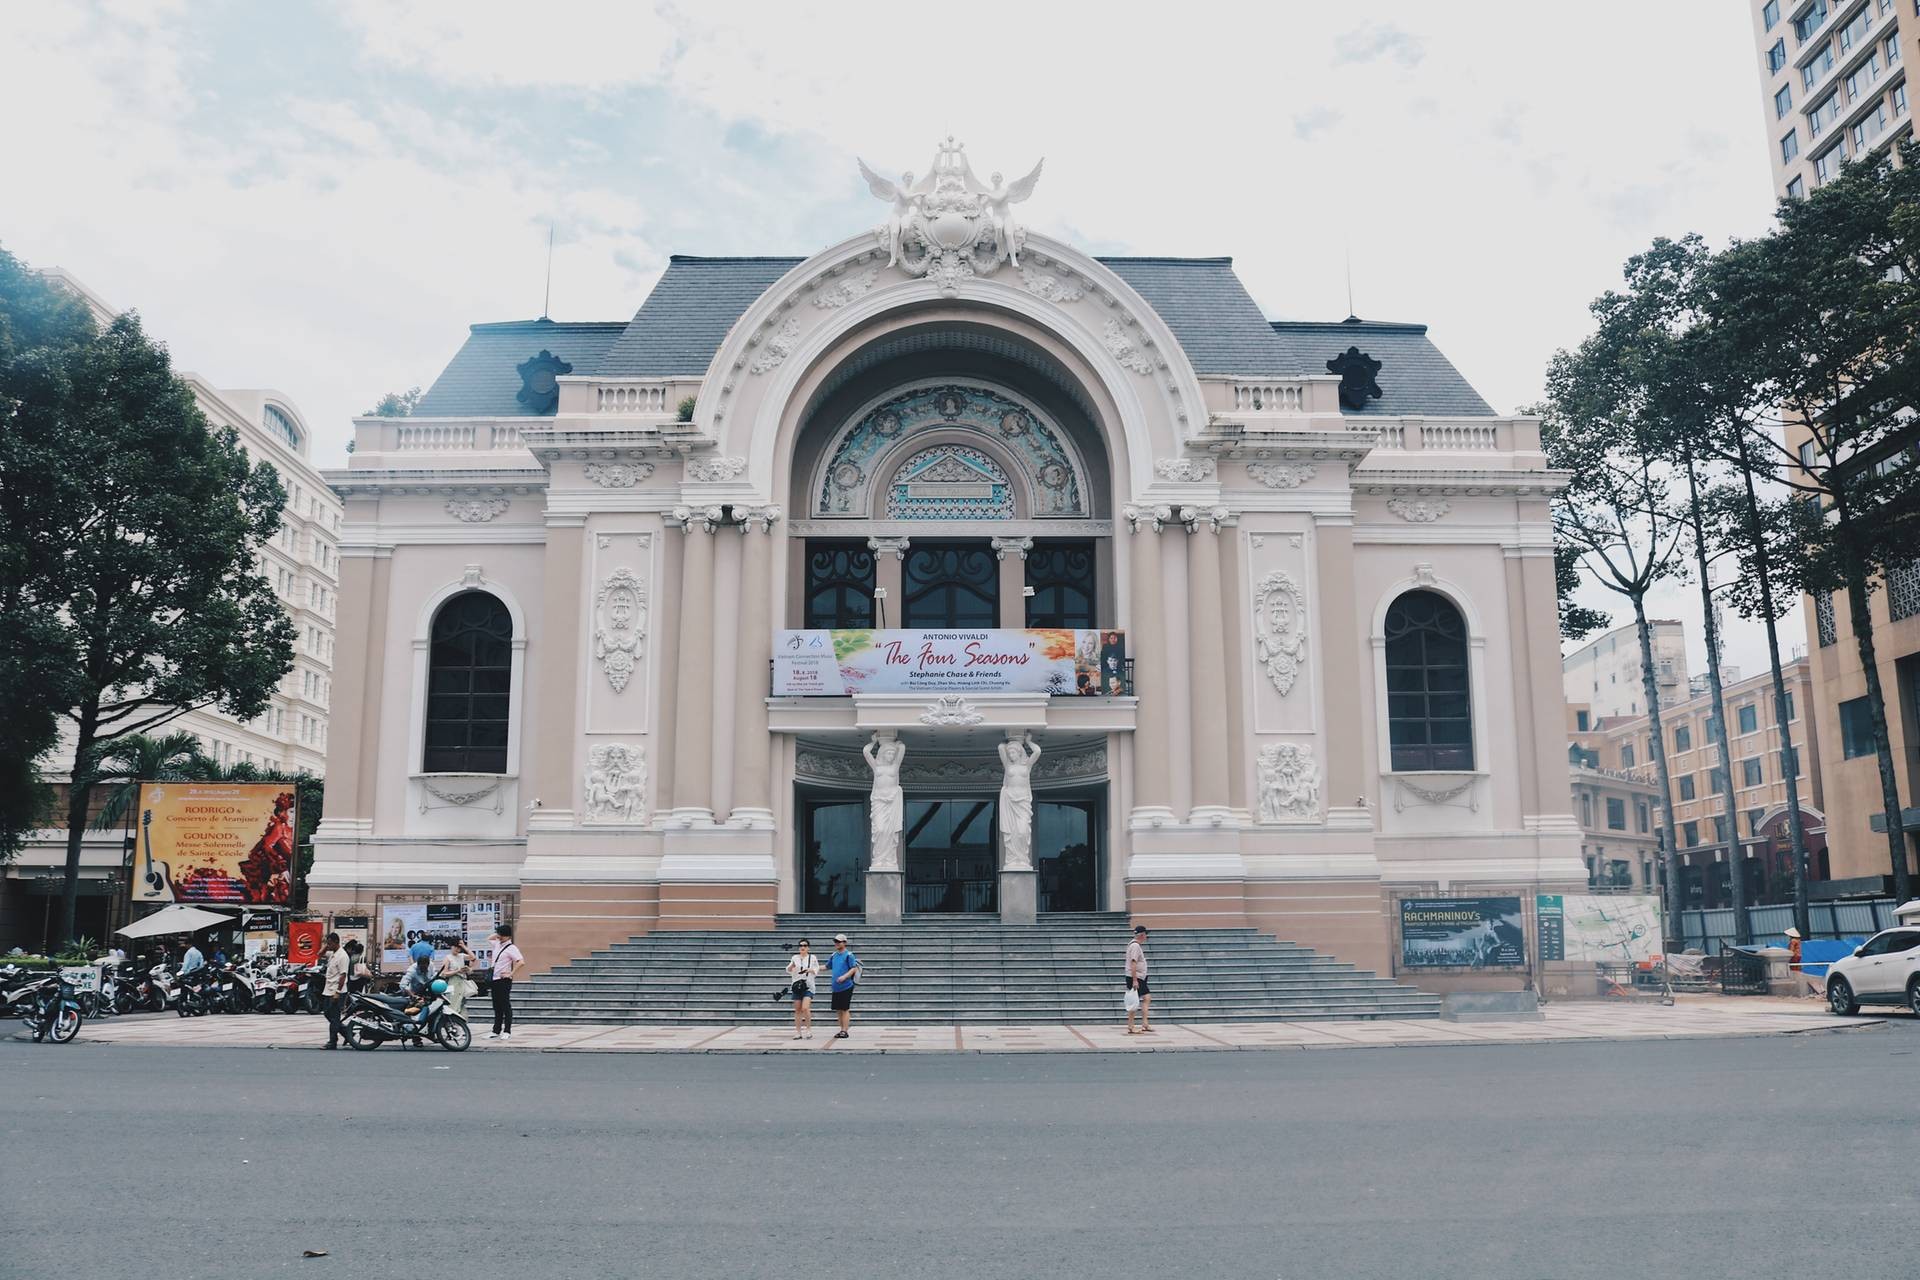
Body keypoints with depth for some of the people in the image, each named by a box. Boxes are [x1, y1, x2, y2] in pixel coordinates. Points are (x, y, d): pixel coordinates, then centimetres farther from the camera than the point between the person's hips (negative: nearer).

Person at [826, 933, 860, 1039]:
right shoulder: (834, 955, 13)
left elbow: (854, 969, -13)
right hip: (836, 987, 7)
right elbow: (827, 967, 24)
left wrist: (844, 976, -24)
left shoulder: (849, 955, -7)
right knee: (838, 1010, 10)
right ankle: (842, 1030, 18)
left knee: (845, 1009, -3)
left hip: (846, 986, -7)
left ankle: (844, 1031, 0)